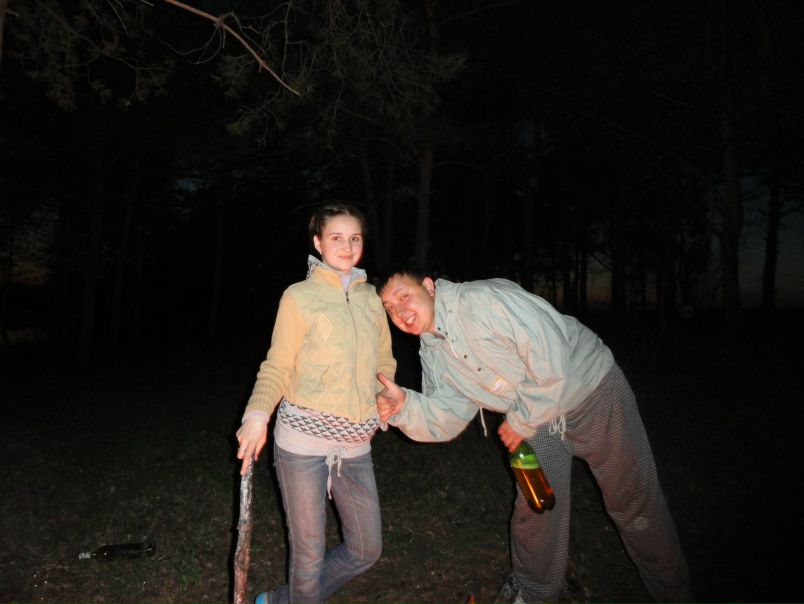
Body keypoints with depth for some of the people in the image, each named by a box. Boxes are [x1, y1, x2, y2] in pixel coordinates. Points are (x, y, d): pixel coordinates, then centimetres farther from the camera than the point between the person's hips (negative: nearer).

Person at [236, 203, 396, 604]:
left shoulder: (370, 297, 11)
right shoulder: (299, 296, -2)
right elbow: (277, 367, -3)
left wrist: (383, 407, 1)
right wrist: (258, 414, -19)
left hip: (355, 444, 5)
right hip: (303, 439, -5)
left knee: (366, 551, 14)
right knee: (309, 554, 4)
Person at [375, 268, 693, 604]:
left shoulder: (482, 300, -30)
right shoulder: (432, 353, -4)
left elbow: (552, 362, -32)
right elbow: (447, 418, -9)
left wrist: (521, 422, -19)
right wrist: (405, 406, -28)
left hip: (593, 391, -5)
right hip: (538, 420, 6)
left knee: (634, 504, 9)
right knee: (534, 506, 8)